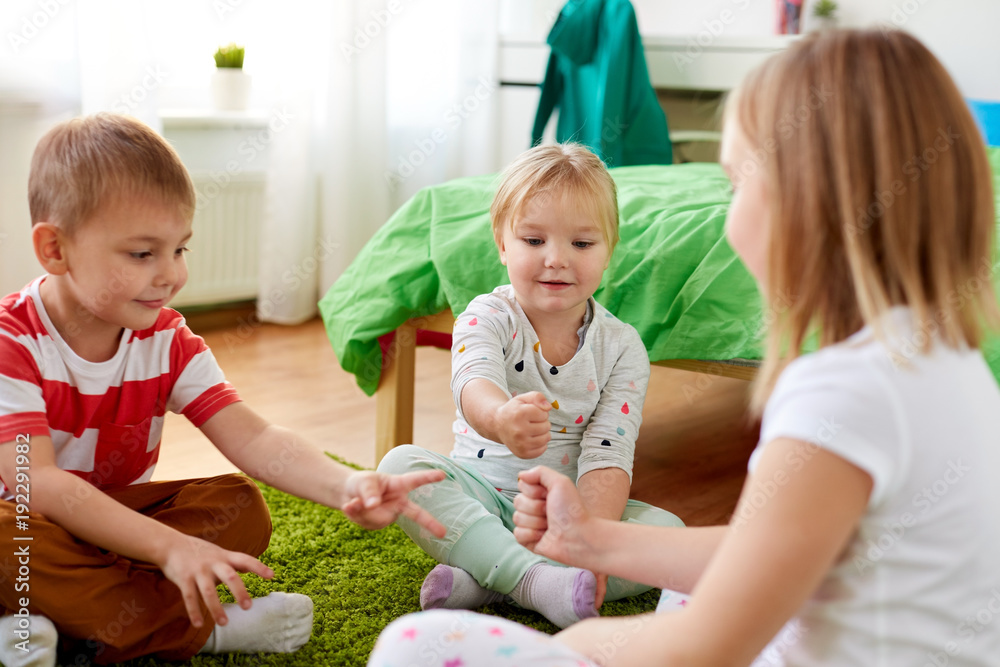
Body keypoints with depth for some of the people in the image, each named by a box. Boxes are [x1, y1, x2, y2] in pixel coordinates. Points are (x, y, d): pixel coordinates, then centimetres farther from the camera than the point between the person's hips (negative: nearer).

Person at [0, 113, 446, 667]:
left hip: (119, 513, 5)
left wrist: (345, 486, -36)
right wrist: (169, 547, -41)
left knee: (241, 506, -16)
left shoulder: (169, 342, -5)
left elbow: (251, 438, -16)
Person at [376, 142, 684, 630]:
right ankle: (531, 579, -40)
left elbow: (607, 453, -14)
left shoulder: (622, 347, -5)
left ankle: (484, 580, -28)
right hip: (482, 491, -1)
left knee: (670, 532, -23)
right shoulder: (487, 318, -10)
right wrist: (501, 419, -59)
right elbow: (474, 385, -33)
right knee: (400, 464, -26)